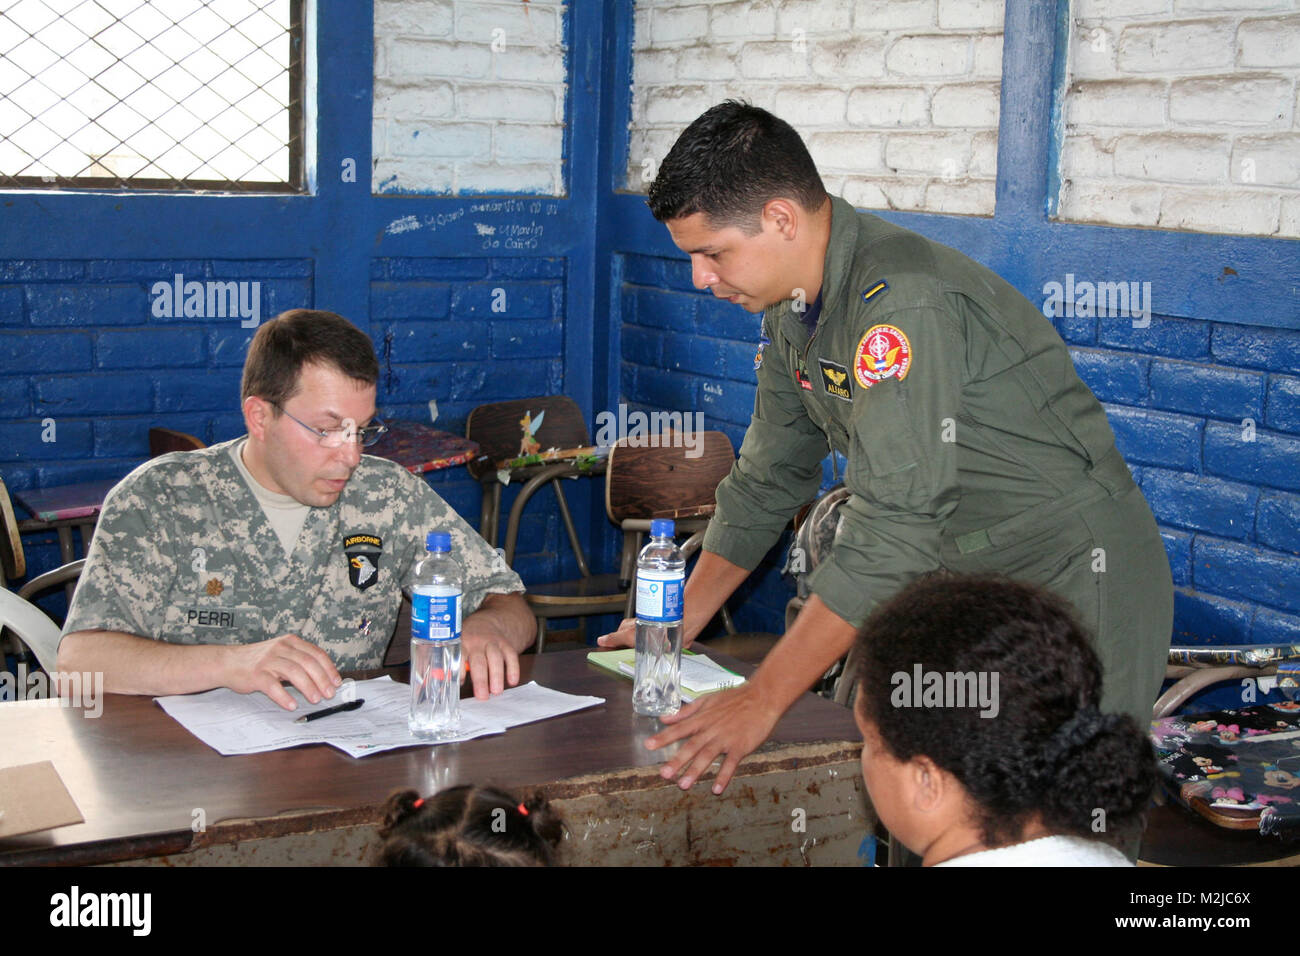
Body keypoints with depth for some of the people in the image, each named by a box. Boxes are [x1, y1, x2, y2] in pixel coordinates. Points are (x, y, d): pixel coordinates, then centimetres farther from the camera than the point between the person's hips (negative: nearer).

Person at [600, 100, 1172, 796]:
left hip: (1073, 580, -8)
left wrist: (761, 701, -30)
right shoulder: (791, 305, 3)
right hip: (962, 577, 8)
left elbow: (894, 530, -31)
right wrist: (680, 622, 12)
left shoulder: (905, 303, -27)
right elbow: (768, 481, 14)